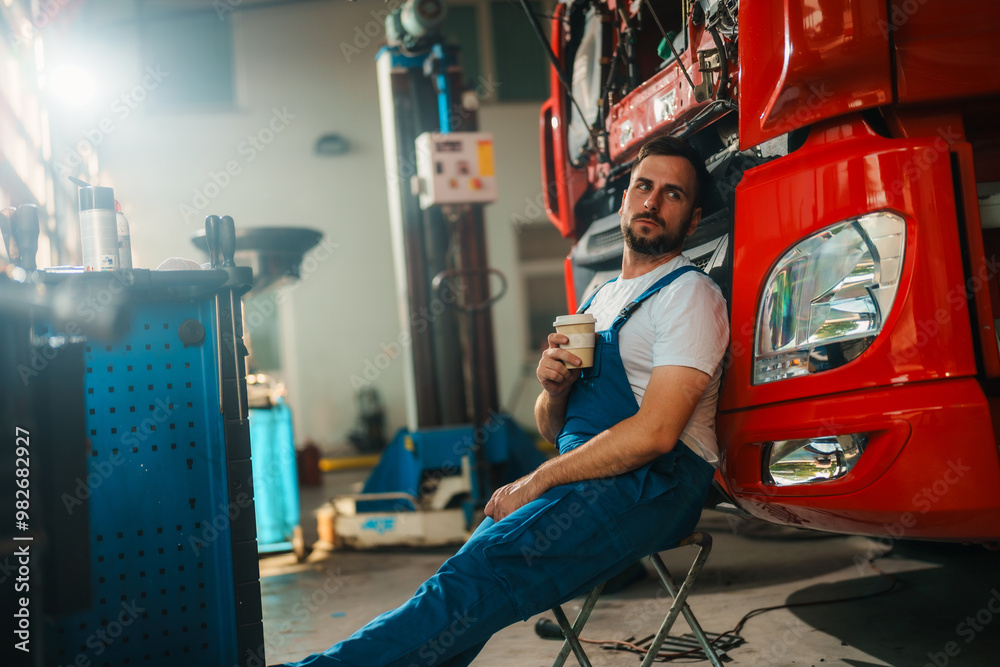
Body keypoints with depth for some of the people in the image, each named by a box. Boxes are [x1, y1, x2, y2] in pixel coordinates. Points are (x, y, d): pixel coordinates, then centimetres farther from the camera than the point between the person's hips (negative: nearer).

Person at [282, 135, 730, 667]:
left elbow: (655, 433, -15)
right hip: (584, 484, 7)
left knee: (483, 571, -27)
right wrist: (554, 389, -2)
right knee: (466, 574, -15)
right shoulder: (600, 299, 23)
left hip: (657, 484, -7)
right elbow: (552, 430, 22)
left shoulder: (688, 294, -2)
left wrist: (535, 483, -12)